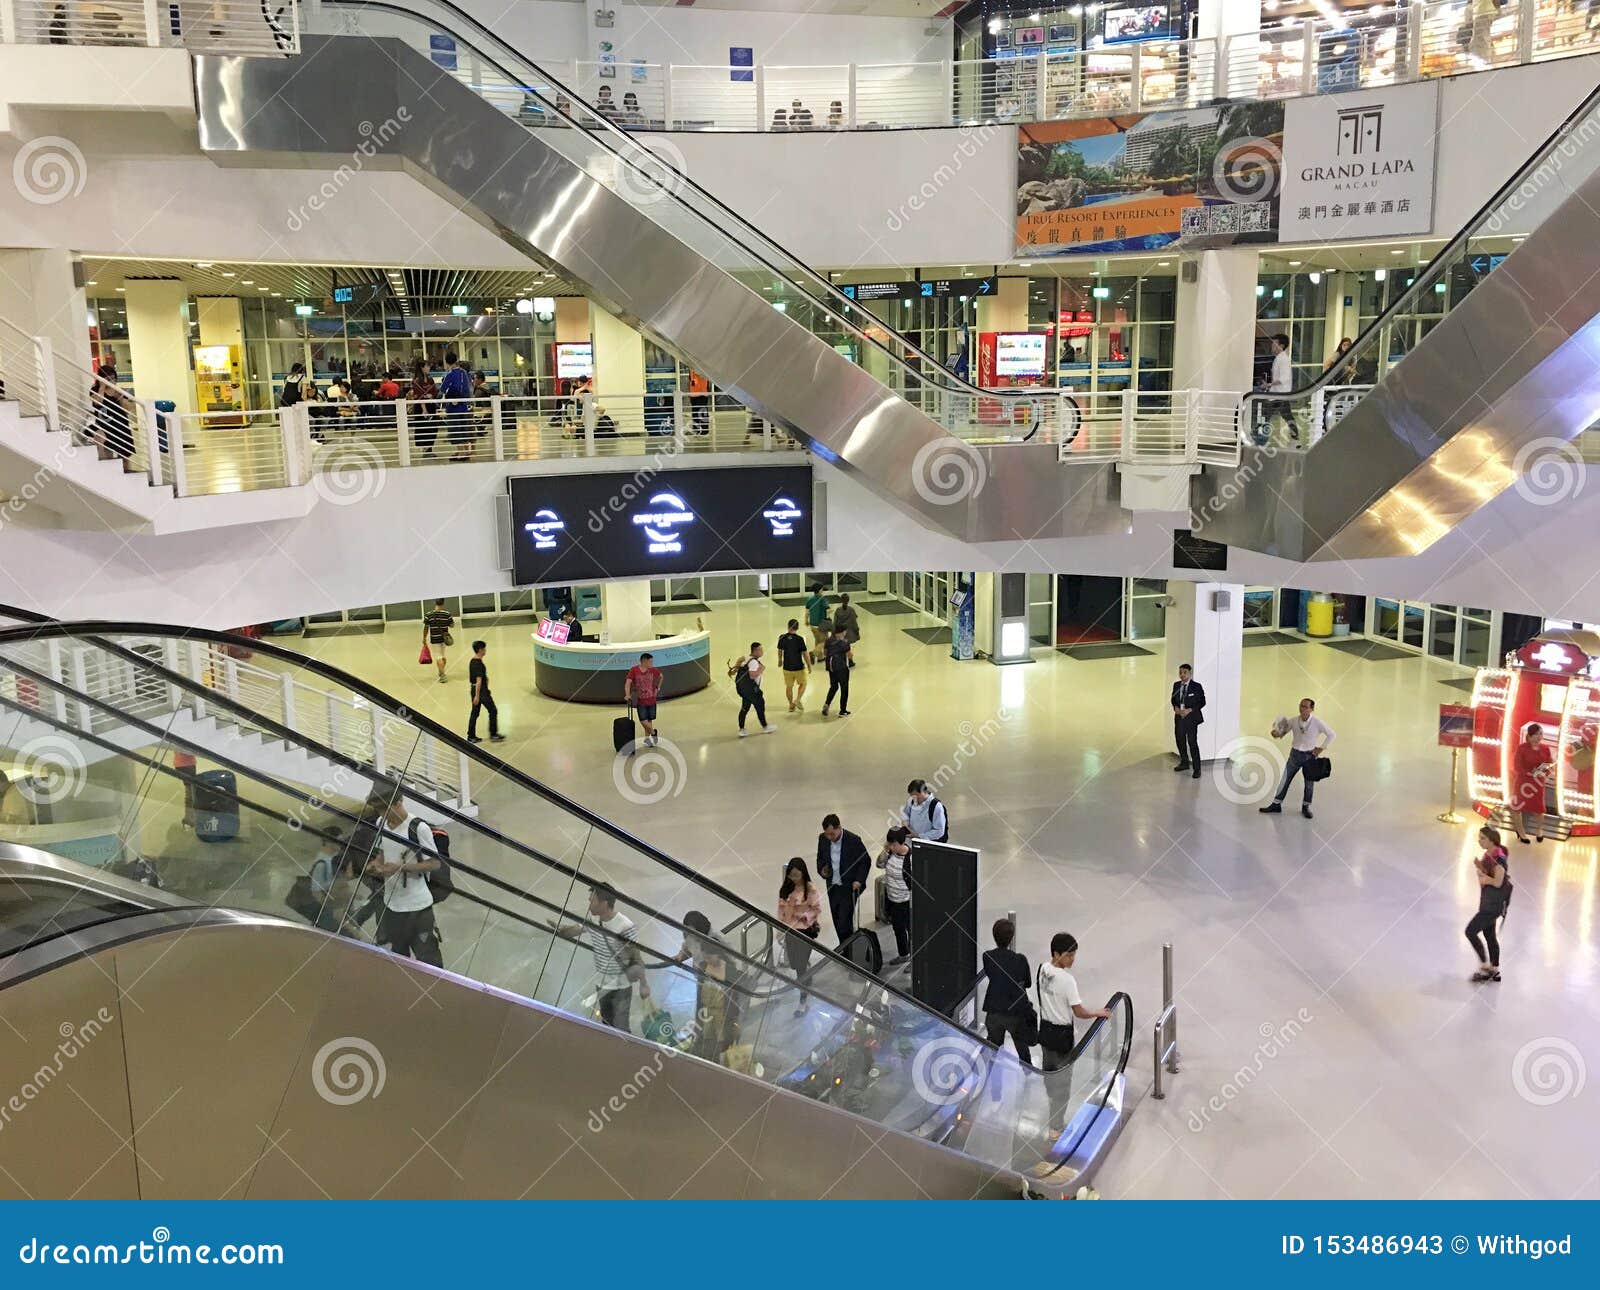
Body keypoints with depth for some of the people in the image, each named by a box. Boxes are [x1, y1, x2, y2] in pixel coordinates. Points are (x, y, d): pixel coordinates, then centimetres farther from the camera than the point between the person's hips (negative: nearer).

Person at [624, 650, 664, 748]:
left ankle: (647, 738, 26)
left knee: (649, 720, 10)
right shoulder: (634, 670, -14)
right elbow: (628, 682, -20)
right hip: (640, 700, -3)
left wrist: (658, 687, 14)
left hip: (651, 699, 3)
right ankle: (653, 732, 14)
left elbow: (660, 676, 19)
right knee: (643, 720, -11)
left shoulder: (653, 670, -2)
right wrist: (627, 695, -32)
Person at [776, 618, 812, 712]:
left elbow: (780, 651, 9)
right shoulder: (800, 639, -19)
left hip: (787, 667, 3)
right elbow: (805, 654, -14)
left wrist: (780, 660, 29)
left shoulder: (782, 638, -7)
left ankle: (791, 705, 27)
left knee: (789, 687, 17)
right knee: (802, 683, 20)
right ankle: (798, 699, 3)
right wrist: (809, 666, 0)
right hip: (799, 667, -3)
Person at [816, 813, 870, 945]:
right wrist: (821, 869, -7)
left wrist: (859, 880, -17)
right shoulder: (823, 838, -4)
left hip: (849, 888, -5)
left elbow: (866, 861, -7)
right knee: (837, 922, 12)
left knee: (844, 922, -9)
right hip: (832, 887, 5)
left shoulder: (853, 840, -18)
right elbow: (820, 858, 13)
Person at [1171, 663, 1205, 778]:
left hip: (1191, 717, -6)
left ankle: (1197, 769, -3)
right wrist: (1175, 707, -4)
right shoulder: (1176, 685, 8)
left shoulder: (1197, 686, -7)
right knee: (1179, 740, 15)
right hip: (1179, 717, 6)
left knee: (1192, 742, -9)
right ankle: (1184, 763, 34)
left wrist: (1190, 710, -16)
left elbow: (1202, 702, -6)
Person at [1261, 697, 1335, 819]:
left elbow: (1331, 734, -5)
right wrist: (1276, 732, -22)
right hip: (1295, 754, 2)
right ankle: (1276, 805, 13)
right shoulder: (1293, 721, -8)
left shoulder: (1317, 723, -15)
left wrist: (1321, 748, -8)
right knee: (1285, 779, 4)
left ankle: (1306, 807, 27)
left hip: (1310, 755, -2)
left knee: (1309, 782, 10)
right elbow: (1283, 731, 1)